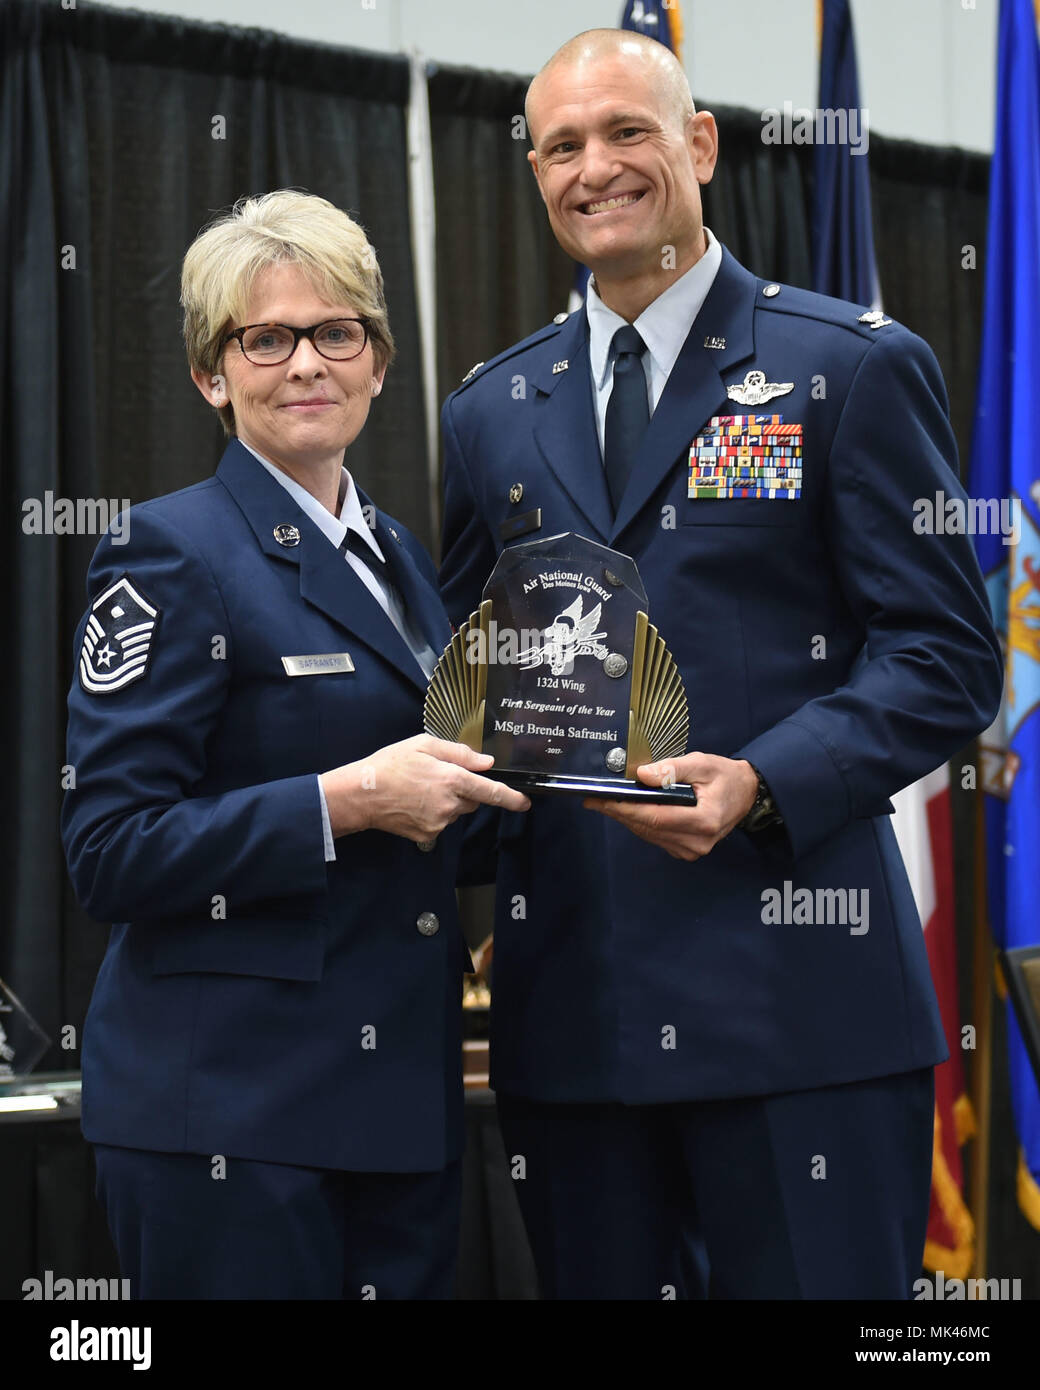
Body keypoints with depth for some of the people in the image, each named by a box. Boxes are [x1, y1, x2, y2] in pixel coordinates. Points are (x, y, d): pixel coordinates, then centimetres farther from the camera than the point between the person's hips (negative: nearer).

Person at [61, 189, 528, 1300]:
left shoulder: (396, 556, 17)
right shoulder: (175, 552, -8)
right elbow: (110, 854, -15)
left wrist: (461, 785, 6)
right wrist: (346, 800, -20)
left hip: (402, 1095, 8)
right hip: (229, 1113, -7)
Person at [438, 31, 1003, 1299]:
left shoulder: (851, 369, 2)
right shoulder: (491, 411, 16)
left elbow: (947, 658, -3)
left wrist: (761, 784, -18)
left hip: (790, 989, -4)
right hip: (569, 998, 4)